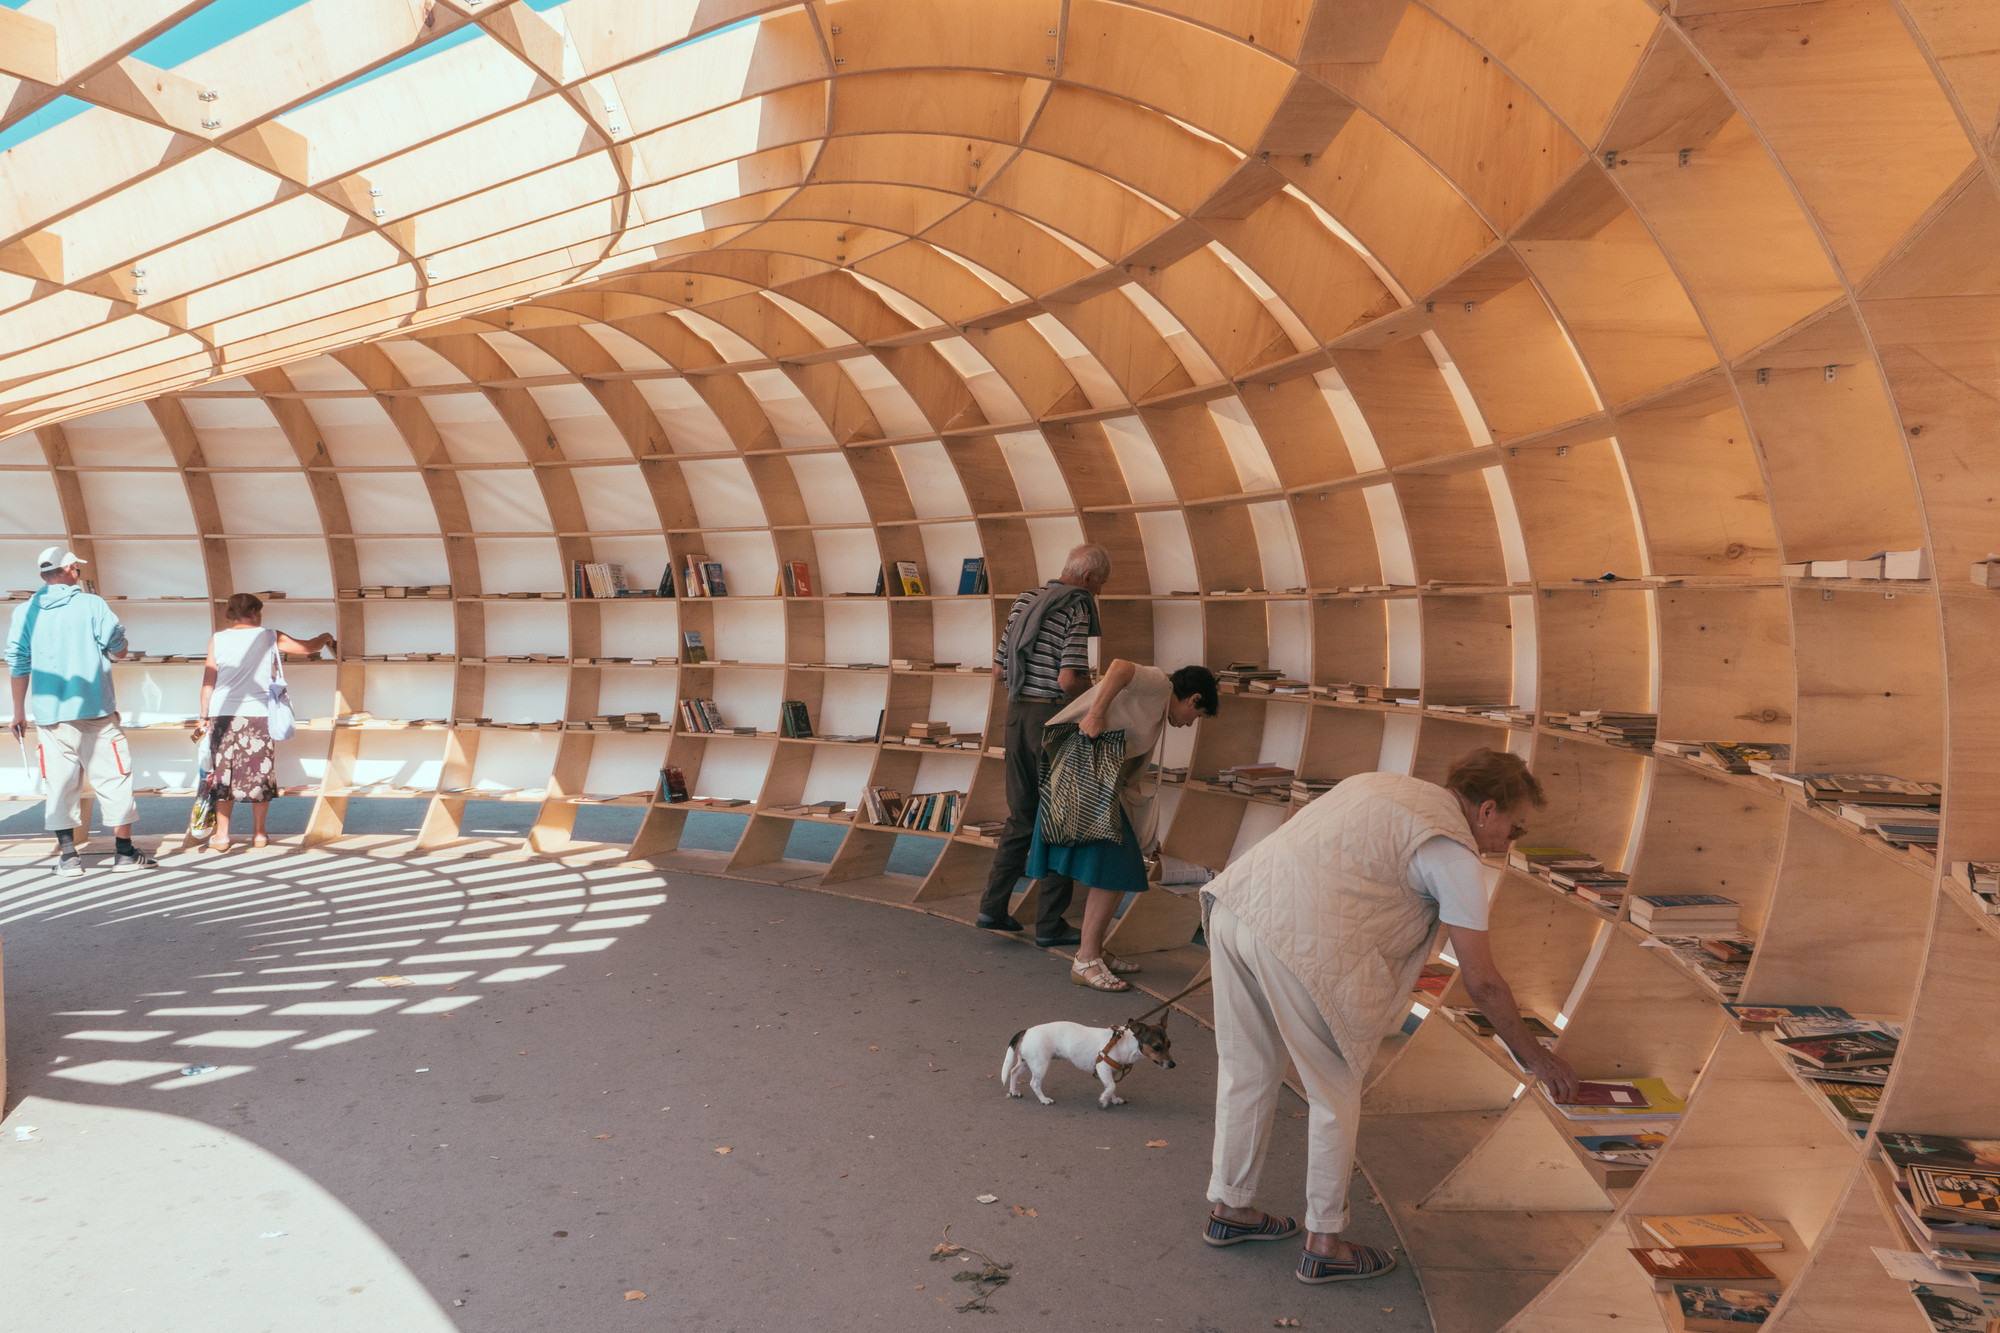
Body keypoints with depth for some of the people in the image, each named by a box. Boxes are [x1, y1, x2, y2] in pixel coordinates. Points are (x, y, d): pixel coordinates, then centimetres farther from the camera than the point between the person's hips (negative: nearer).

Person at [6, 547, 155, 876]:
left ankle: (68, 855, 6)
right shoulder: (91, 604, -2)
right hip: (94, 711, -3)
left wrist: (19, 710, 13)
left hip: (49, 713, 3)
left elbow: (18, 664, 7)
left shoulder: (24, 611, 7)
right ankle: (125, 852, 3)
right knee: (113, 777, 2)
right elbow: (118, 649, -3)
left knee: (60, 782, 6)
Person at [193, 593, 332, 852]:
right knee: (260, 774, 9)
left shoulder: (217, 640, 4)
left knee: (224, 774, 9)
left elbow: (208, 682, 3)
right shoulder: (269, 638, 1)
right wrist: (324, 638, 31)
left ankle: (221, 835, 10)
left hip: (223, 715, 1)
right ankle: (258, 834, 16)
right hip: (259, 715, -1)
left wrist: (204, 717, 9)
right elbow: (307, 647, 10)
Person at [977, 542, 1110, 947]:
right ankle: (1050, 924, 7)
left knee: (1020, 817, 17)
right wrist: (1094, 689, -1)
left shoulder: (1025, 600, 11)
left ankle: (993, 905, 17)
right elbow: (1069, 681, -20)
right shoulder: (1077, 608, -11)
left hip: (1017, 714, 7)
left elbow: (999, 669, 11)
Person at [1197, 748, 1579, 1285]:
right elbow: (1482, 981, 2)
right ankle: (1324, 1245, 23)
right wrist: (1532, 1054, 16)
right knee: (1336, 1095, 11)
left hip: (1236, 899, 8)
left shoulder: (1383, 786, 25)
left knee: (1246, 1072, 22)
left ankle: (1230, 1209, 37)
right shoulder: (1454, 856, 1)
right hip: (1298, 941, -8)